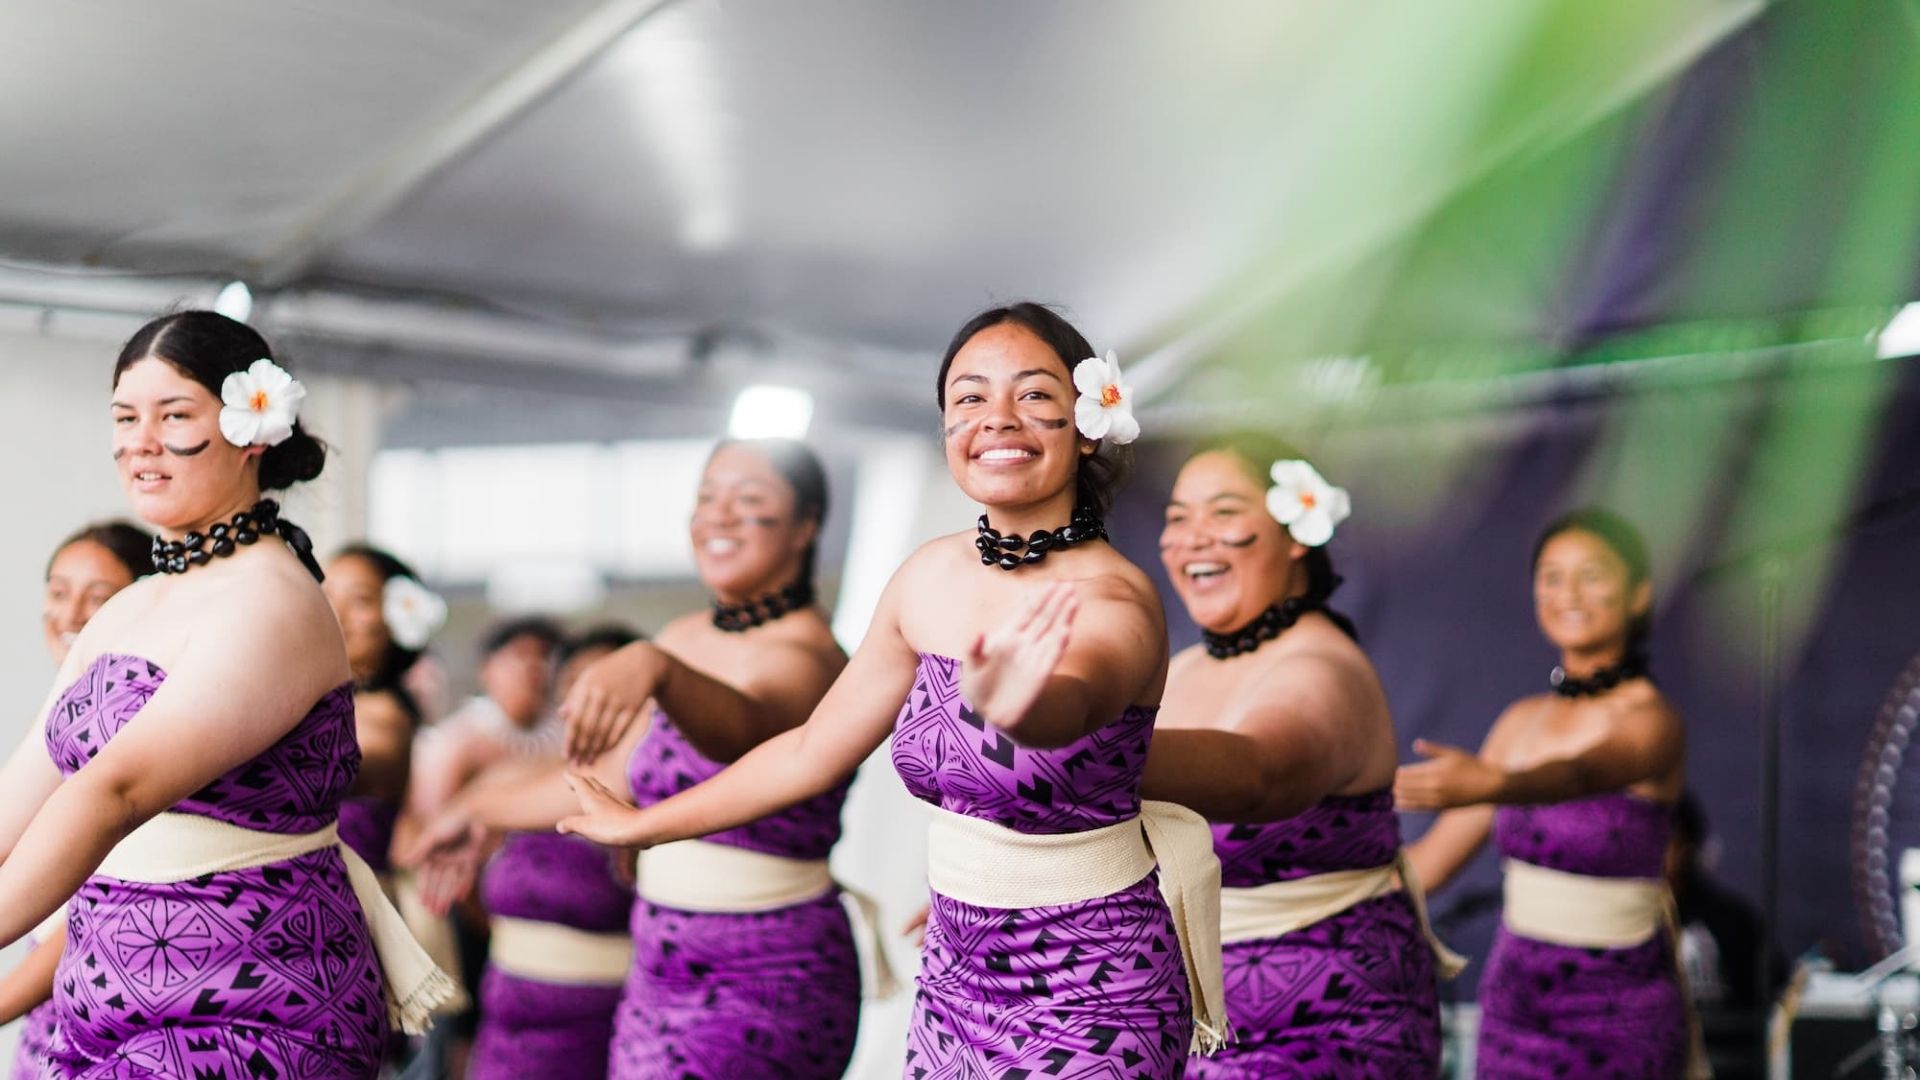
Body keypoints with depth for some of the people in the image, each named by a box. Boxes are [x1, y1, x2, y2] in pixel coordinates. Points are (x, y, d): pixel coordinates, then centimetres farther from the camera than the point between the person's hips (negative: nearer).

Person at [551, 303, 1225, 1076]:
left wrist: (1016, 707, -65)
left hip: (1089, 1007, -6)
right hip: (956, 980, 6)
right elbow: (813, 751, 11)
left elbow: (1067, 702, -42)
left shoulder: (1113, 599, -19)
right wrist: (640, 827, 18)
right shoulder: (931, 577, 0)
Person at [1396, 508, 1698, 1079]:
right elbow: (1431, 859, 11)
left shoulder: (1652, 721, -10)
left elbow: (1581, 774, -32)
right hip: (1513, 1005, 5)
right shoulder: (1523, 721, 8)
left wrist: (1489, 783, -52)